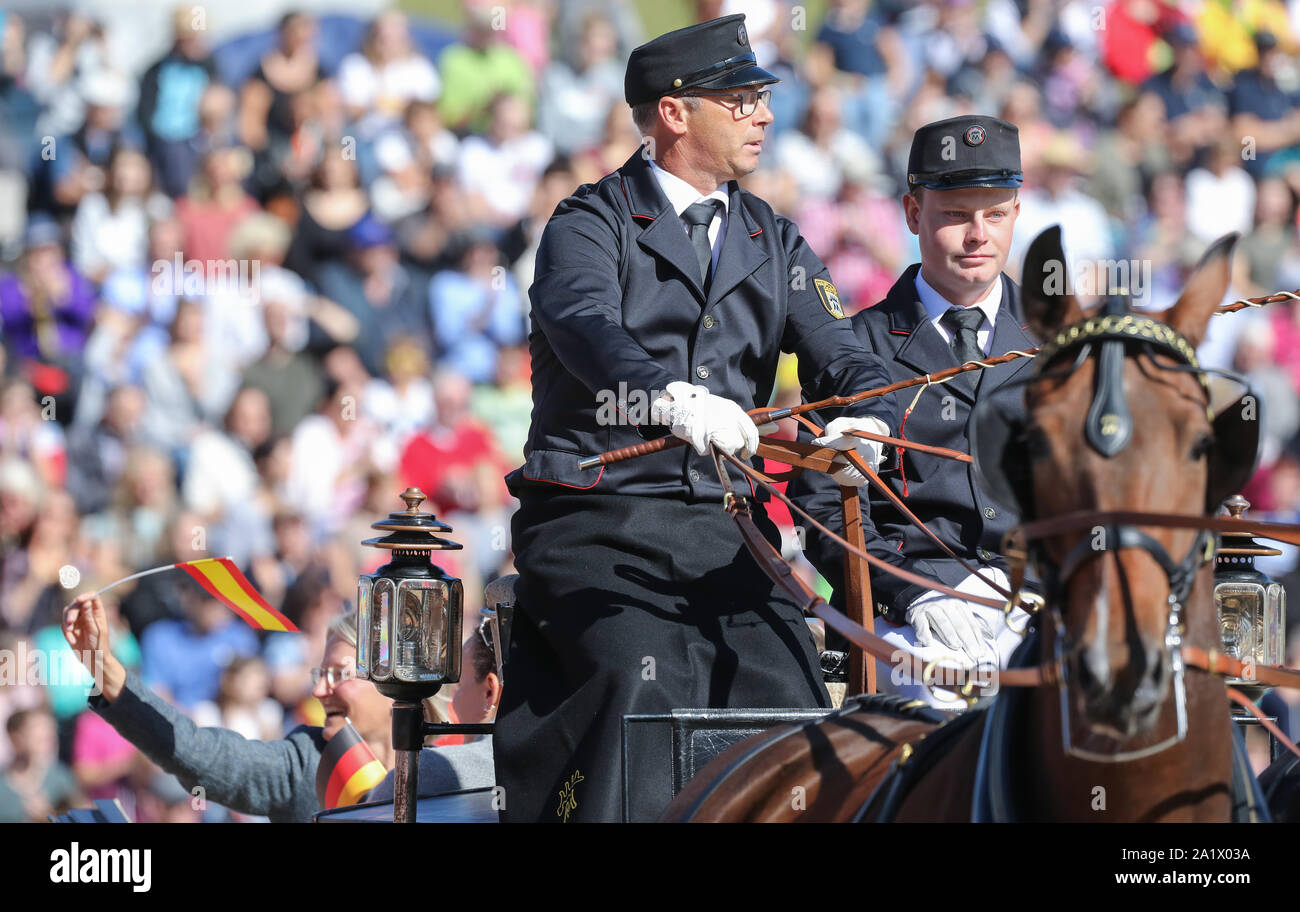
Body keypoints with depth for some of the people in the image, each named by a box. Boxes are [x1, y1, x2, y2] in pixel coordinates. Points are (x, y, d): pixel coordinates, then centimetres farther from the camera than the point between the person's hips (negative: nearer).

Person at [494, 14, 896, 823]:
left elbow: (838, 352, 4)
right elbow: (585, 324, -23)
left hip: (723, 528, 5)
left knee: (787, 696, -14)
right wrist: (674, 399, -44)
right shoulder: (592, 225, -1)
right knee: (643, 685, -28)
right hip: (596, 524, -5)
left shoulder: (774, 242, 17)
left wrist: (866, 421, -22)